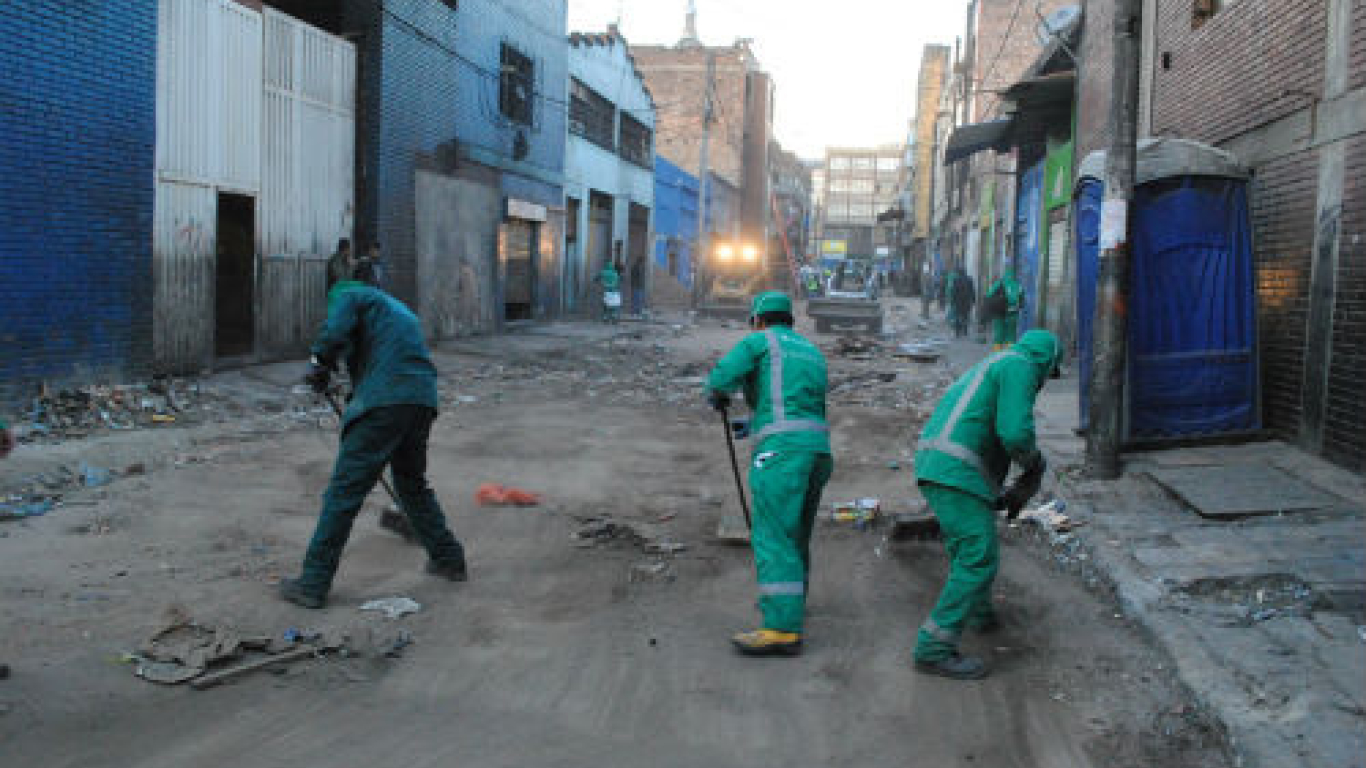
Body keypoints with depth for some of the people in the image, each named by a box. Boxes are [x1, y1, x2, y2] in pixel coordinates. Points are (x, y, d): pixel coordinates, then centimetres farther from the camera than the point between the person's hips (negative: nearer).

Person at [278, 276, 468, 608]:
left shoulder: (346, 294, 12)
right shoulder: (399, 310, 34)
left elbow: (335, 332, -10)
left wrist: (319, 365, 6)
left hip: (384, 402, -7)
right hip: (424, 401, 7)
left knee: (344, 491, -3)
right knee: (413, 483, 26)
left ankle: (313, 583, 0)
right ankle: (449, 559, 32)